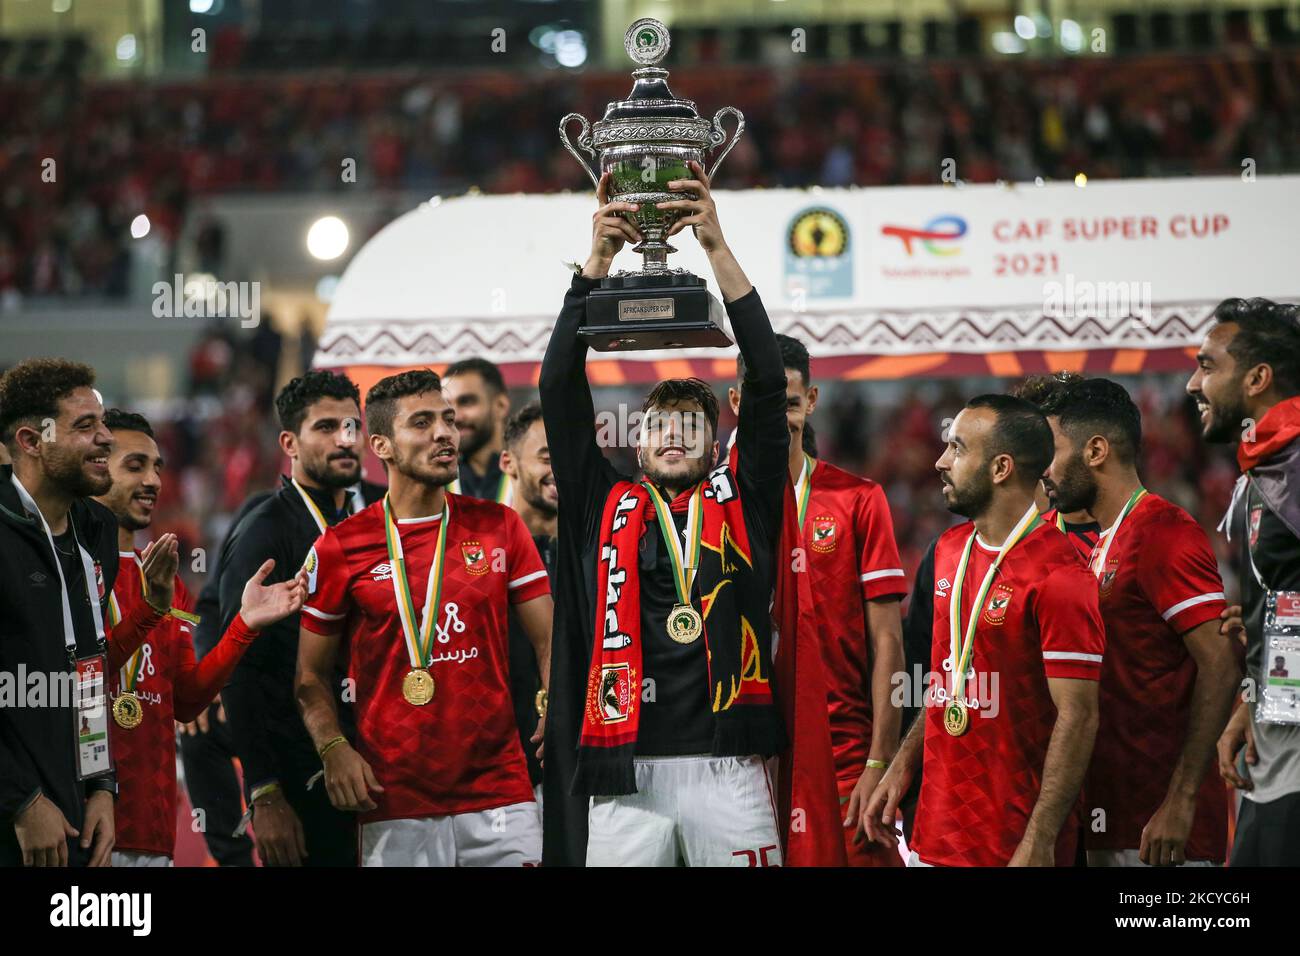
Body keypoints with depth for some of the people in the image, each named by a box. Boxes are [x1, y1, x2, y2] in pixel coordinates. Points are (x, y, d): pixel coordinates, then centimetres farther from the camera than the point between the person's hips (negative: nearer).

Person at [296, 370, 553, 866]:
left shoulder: (499, 527, 8)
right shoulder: (340, 549, 2)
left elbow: (548, 639, 9)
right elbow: (312, 675, 8)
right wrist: (333, 748, -9)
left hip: (500, 796, 2)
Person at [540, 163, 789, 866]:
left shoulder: (743, 503, 12)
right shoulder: (604, 508, 14)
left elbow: (766, 380, 5)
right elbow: (560, 389, 8)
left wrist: (718, 248, 0)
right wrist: (598, 259, 2)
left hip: (727, 774, -1)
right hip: (625, 775, 1)